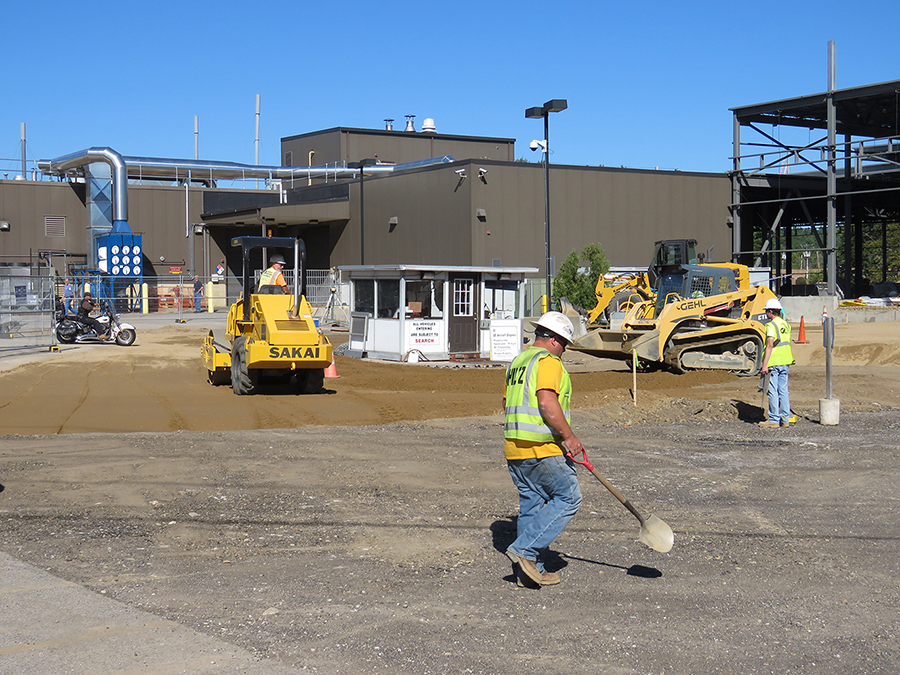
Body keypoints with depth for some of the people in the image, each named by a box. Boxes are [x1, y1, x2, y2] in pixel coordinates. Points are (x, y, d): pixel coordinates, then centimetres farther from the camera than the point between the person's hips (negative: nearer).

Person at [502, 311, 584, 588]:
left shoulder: (517, 362, 18)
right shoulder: (548, 361, -10)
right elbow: (547, 403, -23)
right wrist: (568, 437, -17)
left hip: (514, 448, 9)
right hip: (542, 448, -9)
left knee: (531, 504, 13)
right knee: (568, 499, 0)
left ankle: (531, 570, 14)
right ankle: (525, 549, -7)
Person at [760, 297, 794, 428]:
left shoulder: (771, 325, -12)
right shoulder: (785, 324, 14)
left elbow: (770, 345, -18)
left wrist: (765, 364, -18)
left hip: (774, 363, -8)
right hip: (785, 363, 8)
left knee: (773, 391, -3)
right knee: (783, 391, 10)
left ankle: (774, 420, 0)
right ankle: (785, 419, 12)